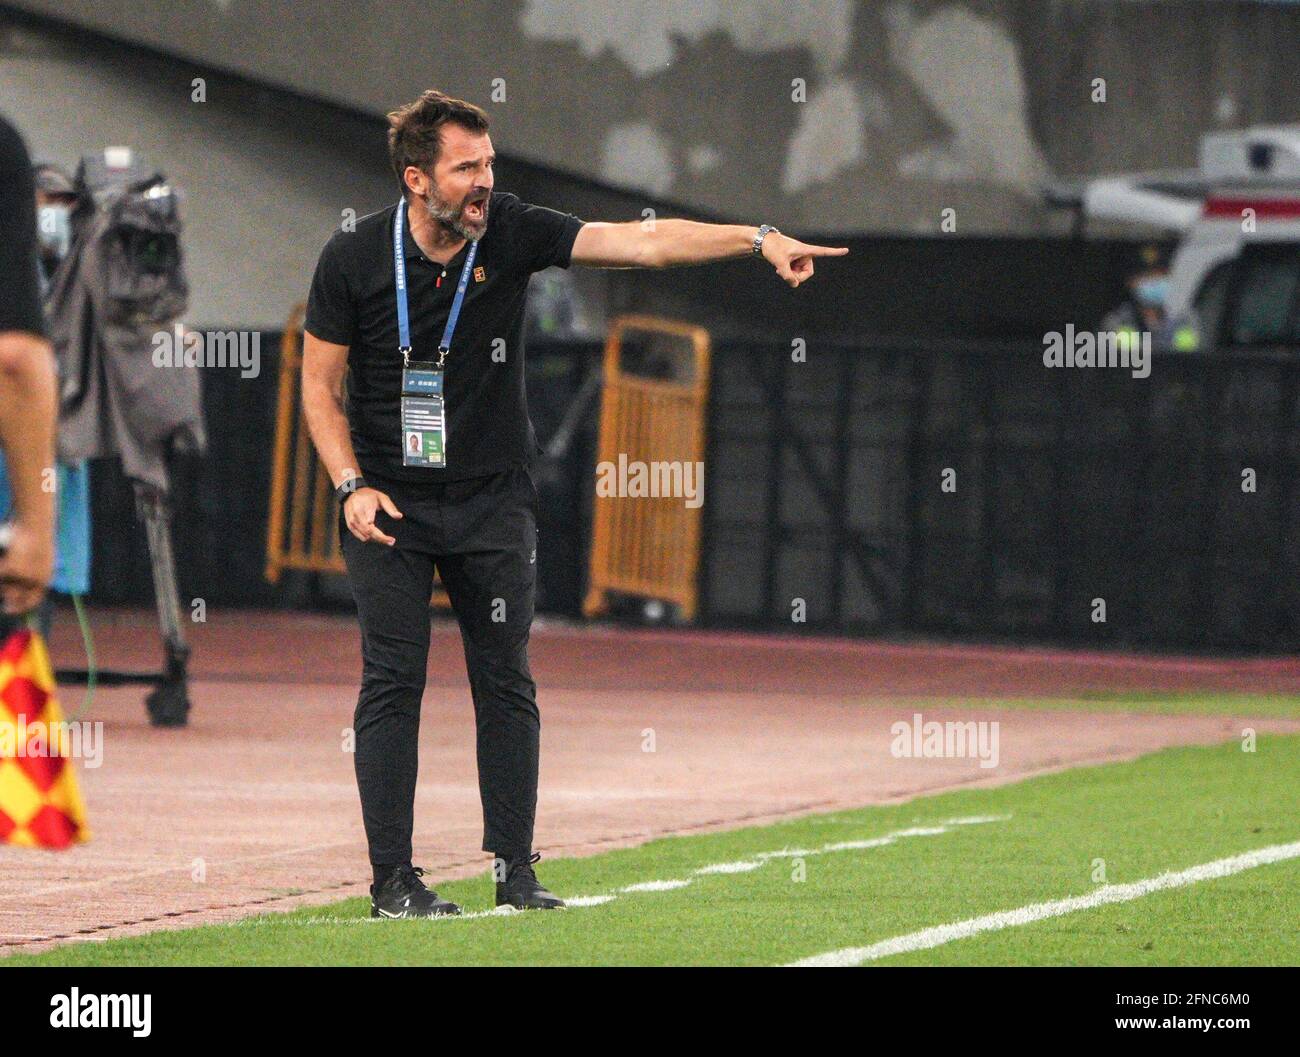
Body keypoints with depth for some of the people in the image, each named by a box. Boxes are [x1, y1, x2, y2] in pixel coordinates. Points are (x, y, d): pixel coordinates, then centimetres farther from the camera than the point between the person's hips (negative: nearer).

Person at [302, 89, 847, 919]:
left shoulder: (511, 232, -8)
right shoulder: (353, 259, -10)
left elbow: (641, 243, -14)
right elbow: (320, 385, -1)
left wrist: (757, 239, -24)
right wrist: (352, 486, -13)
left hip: (492, 501, 2)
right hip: (390, 503, -2)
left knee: (506, 684, 3)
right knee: (392, 683, -6)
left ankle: (516, 872, 9)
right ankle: (393, 880, -2)